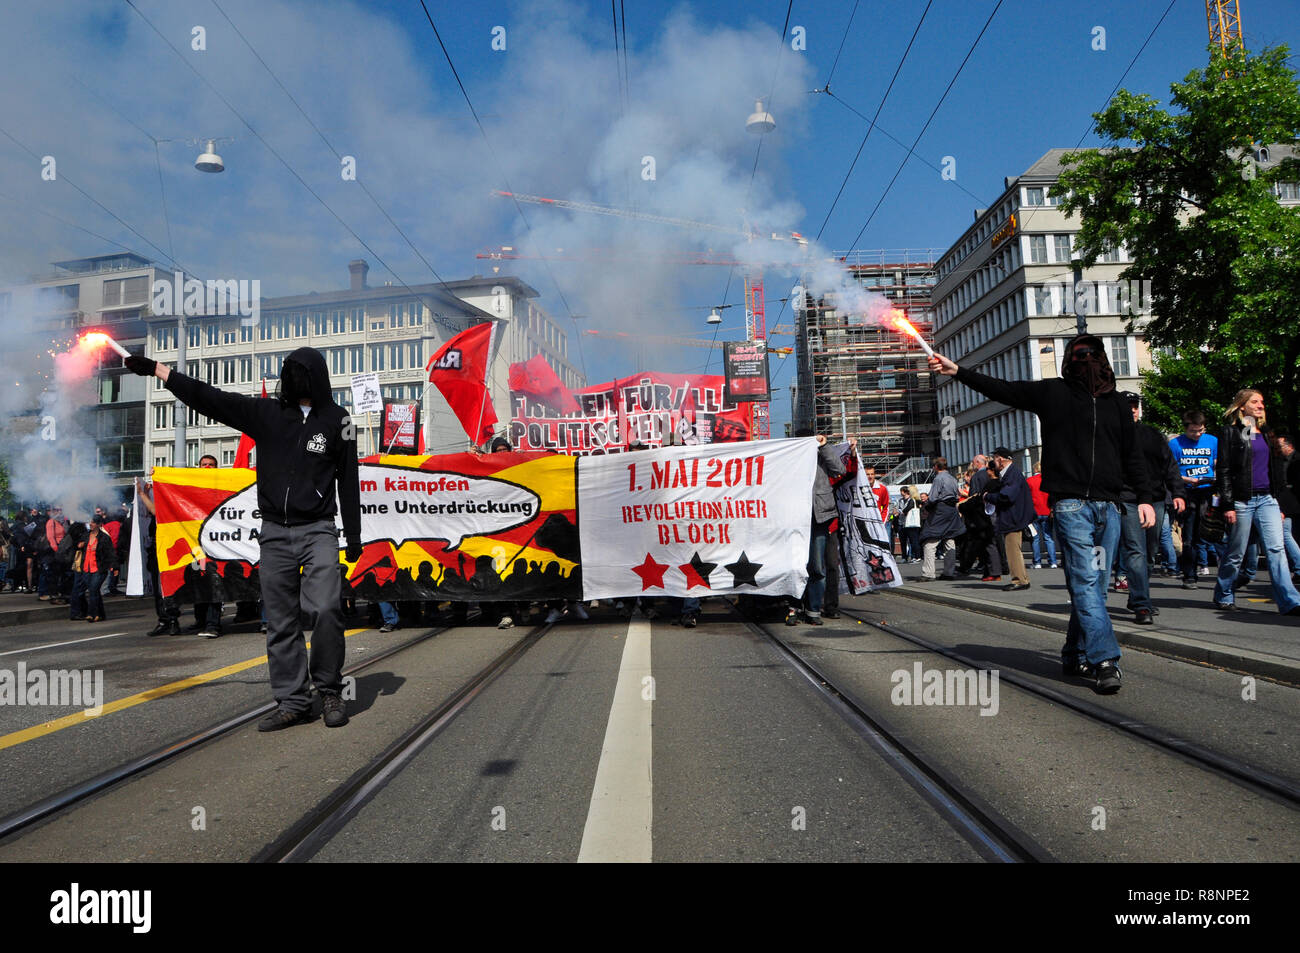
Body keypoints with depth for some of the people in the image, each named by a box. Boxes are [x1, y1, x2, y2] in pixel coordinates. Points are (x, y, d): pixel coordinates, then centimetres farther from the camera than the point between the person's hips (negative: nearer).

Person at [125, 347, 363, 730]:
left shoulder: (337, 420, 2)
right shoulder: (266, 412, 7)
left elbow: (348, 479, 5)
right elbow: (209, 398, 7)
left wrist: (354, 535, 3)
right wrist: (155, 368, 4)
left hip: (318, 531, -3)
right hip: (274, 533, 3)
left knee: (325, 608, -18)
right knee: (280, 622, 4)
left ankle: (330, 691, 0)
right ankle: (292, 702, 12)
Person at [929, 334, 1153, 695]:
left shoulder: (1116, 404, 17)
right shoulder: (1052, 392, 7)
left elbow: (1132, 455, 20)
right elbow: (1001, 389, 5)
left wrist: (1144, 497, 13)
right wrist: (958, 371, -3)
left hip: (1109, 506, 4)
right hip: (1070, 504, -4)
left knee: (1093, 587, 6)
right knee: (1085, 583, -11)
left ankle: (1075, 656, 18)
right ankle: (1105, 661, -12)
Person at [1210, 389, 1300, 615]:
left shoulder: (1266, 433, 17)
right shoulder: (1231, 432, -1)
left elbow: (1276, 469, 21)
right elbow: (1223, 470, -7)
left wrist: (1279, 504, 16)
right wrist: (1227, 505, -13)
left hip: (1267, 499, 5)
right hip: (1242, 500, -5)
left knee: (1277, 549, -6)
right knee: (1236, 552, 2)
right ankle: (1222, 595, 18)